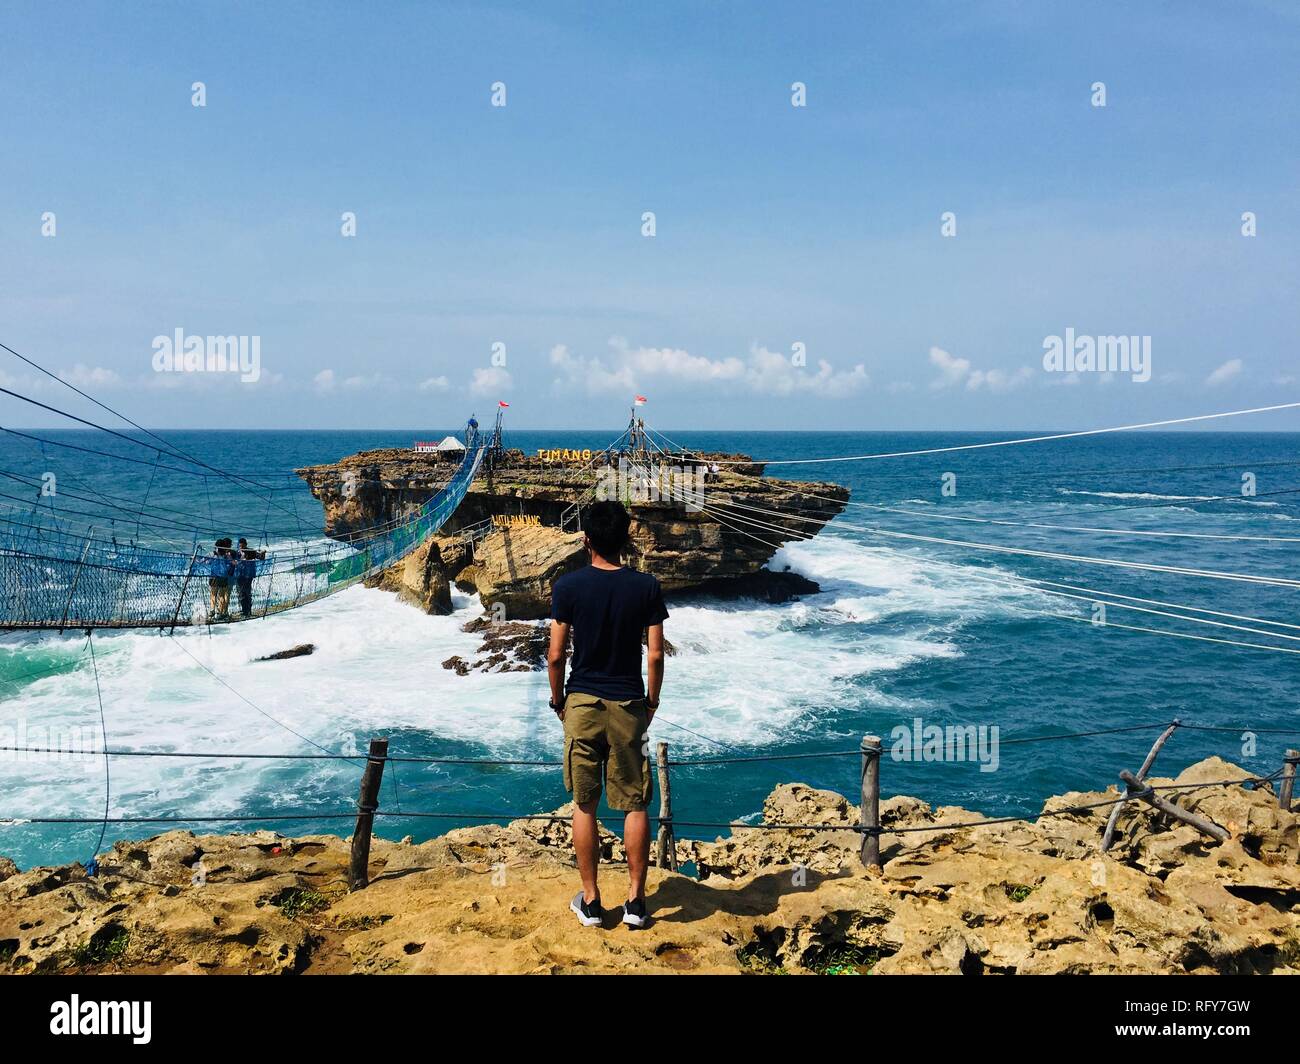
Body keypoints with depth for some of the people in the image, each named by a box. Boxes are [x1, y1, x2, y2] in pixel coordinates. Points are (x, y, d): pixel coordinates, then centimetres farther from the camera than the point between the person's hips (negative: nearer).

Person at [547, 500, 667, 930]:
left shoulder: (568, 586, -7)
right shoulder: (646, 587, -5)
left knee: (585, 805, 9)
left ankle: (590, 901, 16)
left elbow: (556, 656, -5)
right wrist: (652, 701, 10)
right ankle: (635, 901, 14)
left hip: (582, 703, 0)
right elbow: (655, 656, -4)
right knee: (635, 805, 9)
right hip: (629, 706, 0)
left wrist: (558, 701, 10)